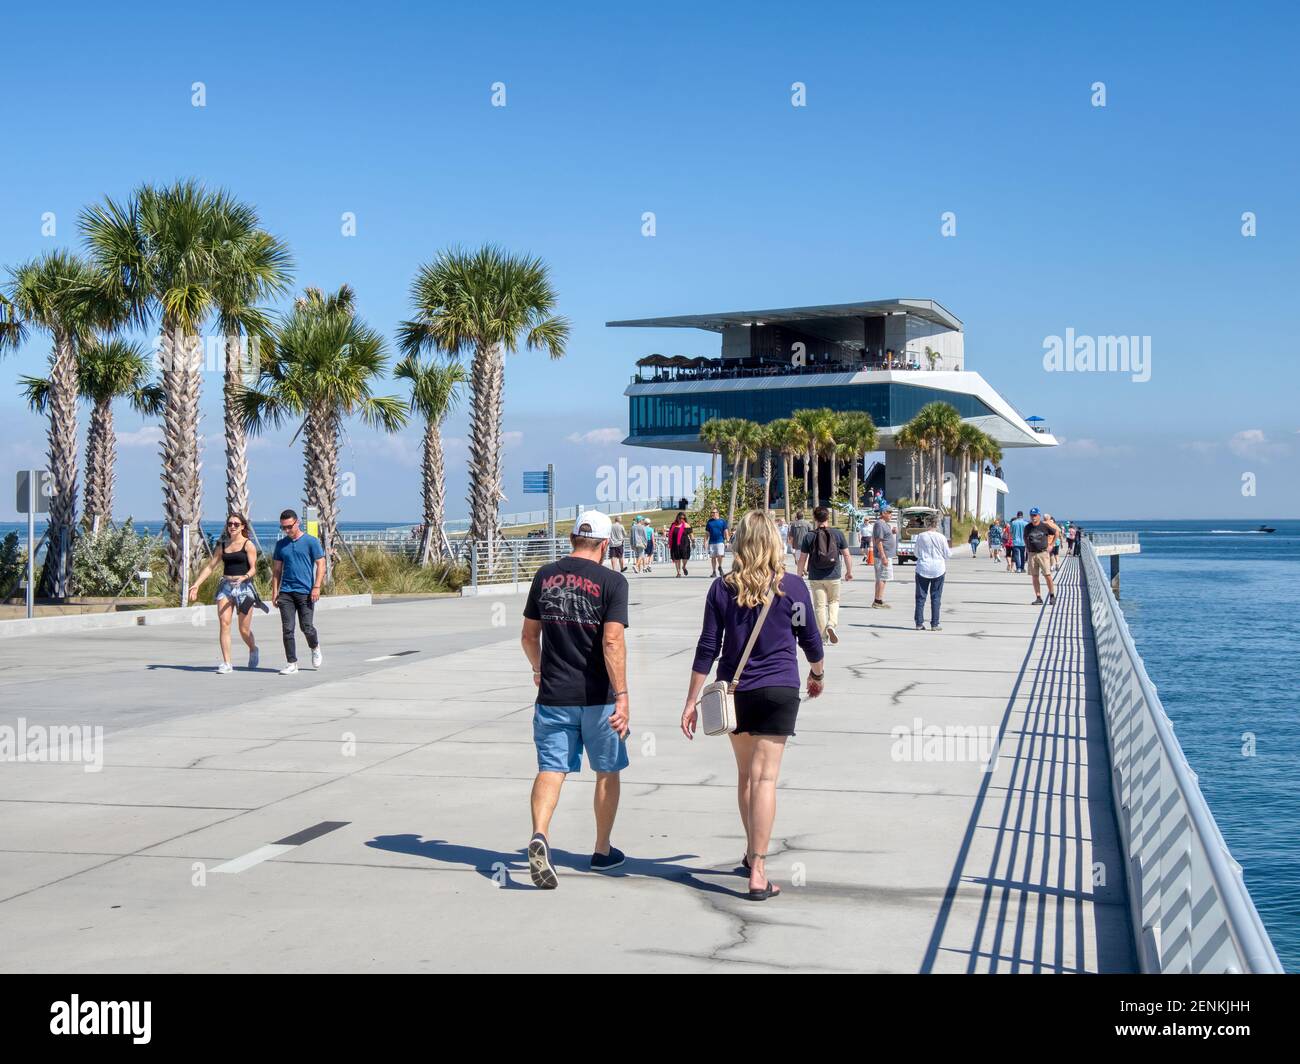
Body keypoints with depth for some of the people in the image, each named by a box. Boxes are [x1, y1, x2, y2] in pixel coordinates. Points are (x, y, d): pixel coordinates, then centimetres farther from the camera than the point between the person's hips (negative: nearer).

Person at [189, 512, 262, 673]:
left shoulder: (248, 545, -1)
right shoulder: (223, 546, 12)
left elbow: (253, 568, -7)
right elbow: (209, 567, 14)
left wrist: (244, 577, -28)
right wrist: (196, 585, 5)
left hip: (243, 587, -4)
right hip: (225, 586, 4)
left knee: (244, 629, 1)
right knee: (224, 623, -11)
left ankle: (253, 650, 33)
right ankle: (226, 663, -9)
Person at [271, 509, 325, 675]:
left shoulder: (311, 542, 0)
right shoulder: (281, 544, 12)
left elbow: (321, 565, -1)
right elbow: (277, 570, 16)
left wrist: (316, 587, -11)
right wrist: (274, 592, 9)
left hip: (305, 592, -4)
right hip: (286, 592, 4)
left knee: (306, 627, -4)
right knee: (287, 629, -2)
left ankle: (315, 648, 28)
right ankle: (292, 663, 3)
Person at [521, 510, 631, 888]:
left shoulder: (545, 576, 5)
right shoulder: (611, 581, -8)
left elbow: (529, 636, 12)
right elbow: (612, 642, -17)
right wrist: (622, 695, -18)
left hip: (553, 693, 3)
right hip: (598, 696, -2)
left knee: (551, 769, 2)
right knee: (607, 771, 15)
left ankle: (539, 835, -23)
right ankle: (602, 850, 25)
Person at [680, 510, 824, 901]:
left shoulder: (722, 589, -1)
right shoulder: (791, 586, -4)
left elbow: (708, 648, -1)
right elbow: (810, 639, 6)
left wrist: (692, 701, 4)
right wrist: (818, 674, 26)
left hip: (734, 692, 2)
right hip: (779, 691, -2)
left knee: (746, 774, 18)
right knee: (765, 777, -4)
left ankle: (752, 853, 32)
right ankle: (758, 872, -8)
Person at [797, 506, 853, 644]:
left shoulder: (809, 536, -5)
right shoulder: (838, 534, -3)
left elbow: (802, 558, -3)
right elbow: (846, 555, 0)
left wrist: (800, 574, 9)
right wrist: (849, 571, 13)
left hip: (815, 577, -1)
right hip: (834, 576, 1)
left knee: (819, 605, 7)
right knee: (834, 601, 19)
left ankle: (823, 635, 9)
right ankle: (831, 624, -5)